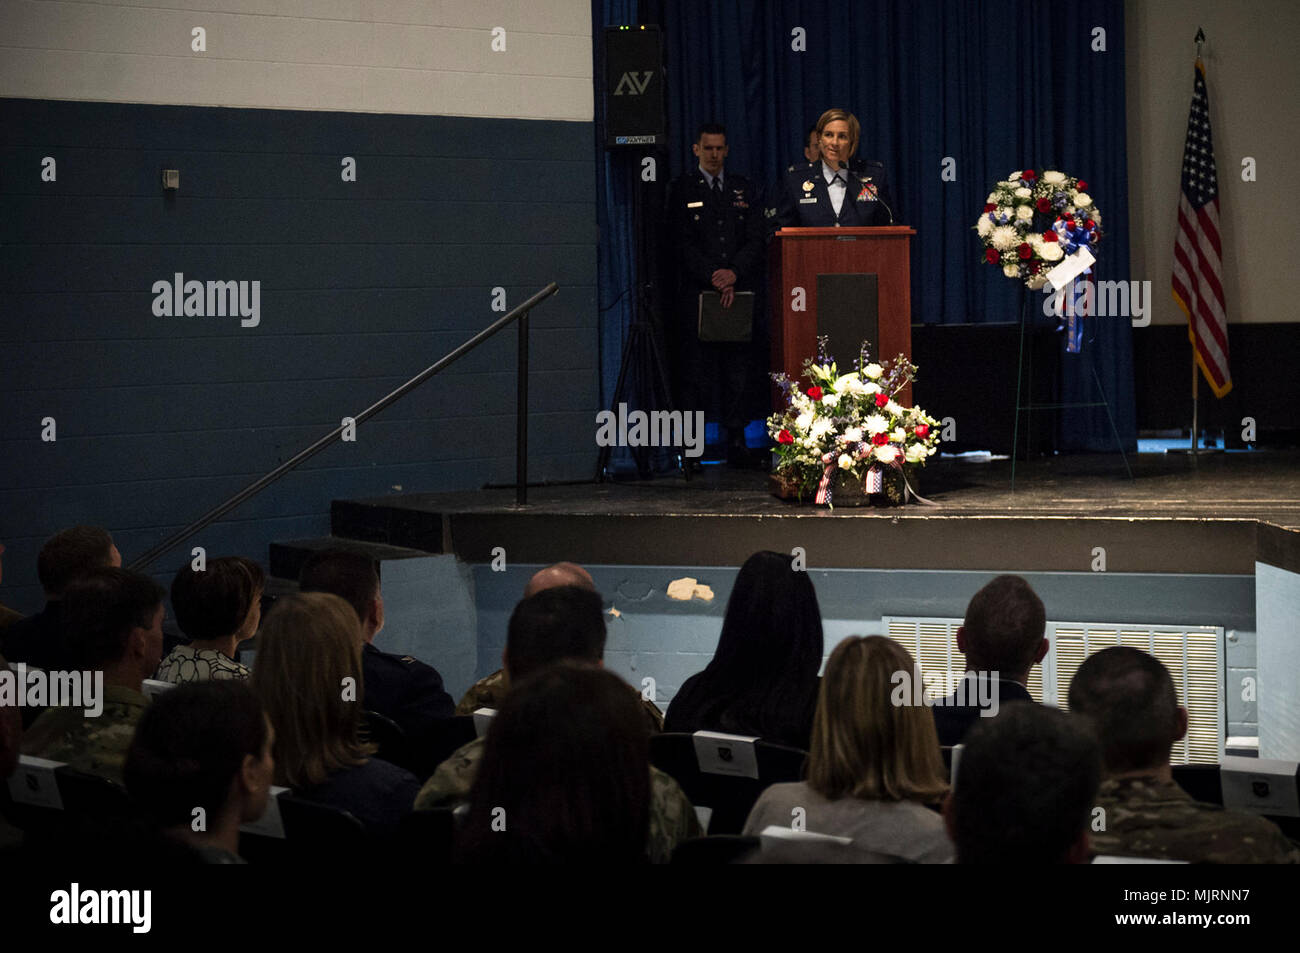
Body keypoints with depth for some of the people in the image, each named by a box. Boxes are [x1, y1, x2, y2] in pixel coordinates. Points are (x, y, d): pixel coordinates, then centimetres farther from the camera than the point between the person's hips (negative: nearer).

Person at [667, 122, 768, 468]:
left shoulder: (745, 191, 15)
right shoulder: (681, 189, 7)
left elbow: (756, 241, 6)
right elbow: (684, 244, -2)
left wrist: (734, 274, -11)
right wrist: (713, 277, -14)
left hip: (741, 293, 2)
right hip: (697, 293, -2)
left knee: (741, 370, -1)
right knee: (695, 370, -5)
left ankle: (737, 441, 4)